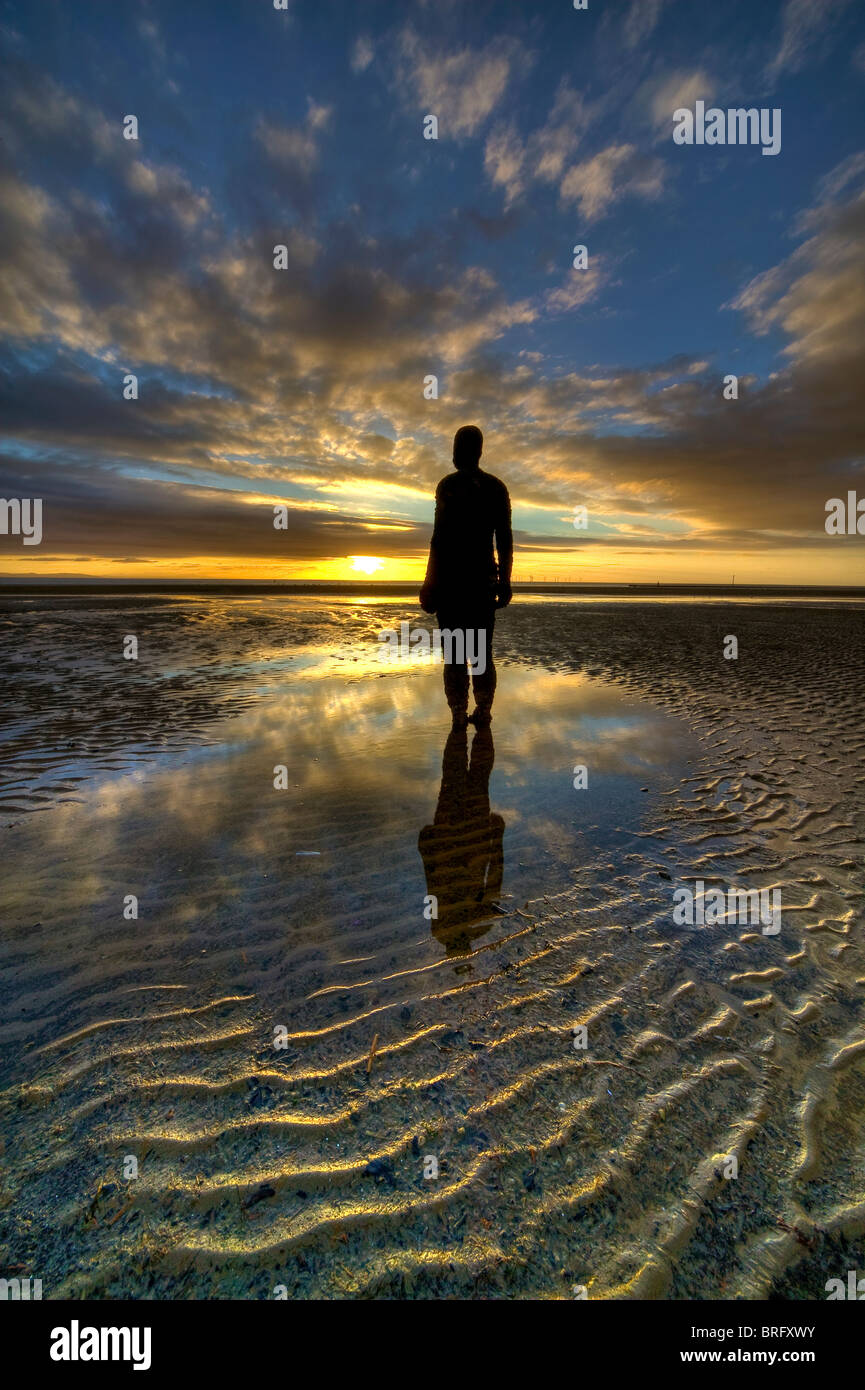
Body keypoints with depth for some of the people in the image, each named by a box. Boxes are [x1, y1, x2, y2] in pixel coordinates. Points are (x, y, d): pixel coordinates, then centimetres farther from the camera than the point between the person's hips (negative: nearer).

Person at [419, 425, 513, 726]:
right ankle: (483, 714, 12)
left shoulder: (448, 485, -4)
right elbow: (505, 539, 8)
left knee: (454, 654, 0)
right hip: (484, 577, 3)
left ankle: (459, 718, 4)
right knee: (483, 652, 8)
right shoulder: (497, 487, 9)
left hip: (450, 578, -3)